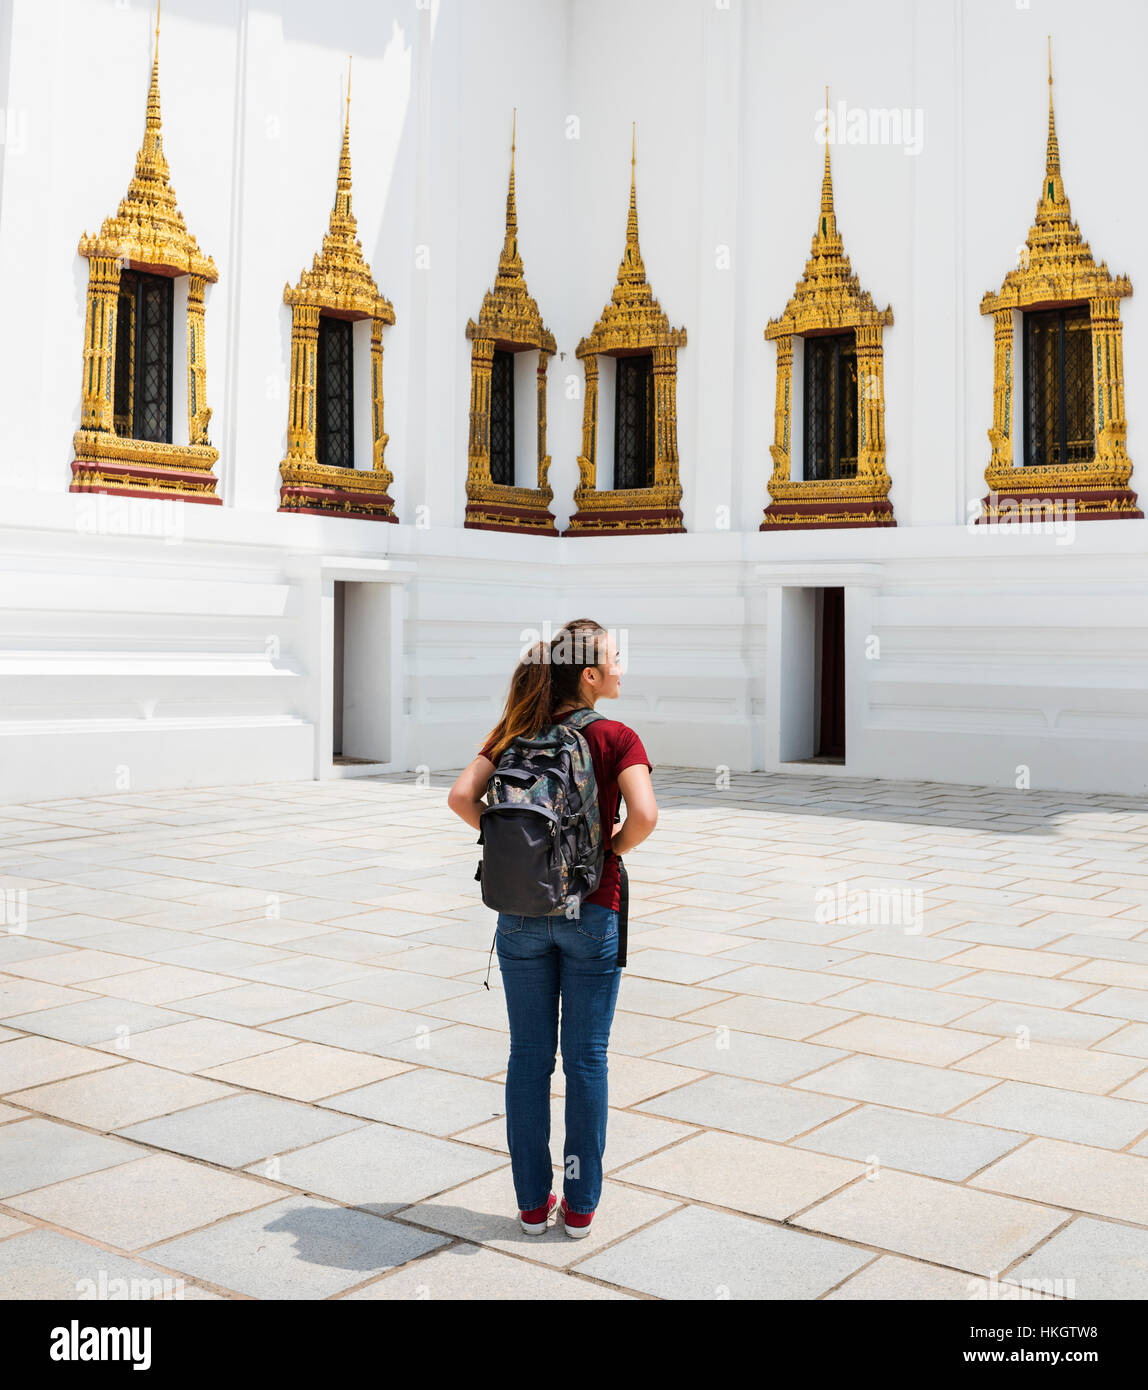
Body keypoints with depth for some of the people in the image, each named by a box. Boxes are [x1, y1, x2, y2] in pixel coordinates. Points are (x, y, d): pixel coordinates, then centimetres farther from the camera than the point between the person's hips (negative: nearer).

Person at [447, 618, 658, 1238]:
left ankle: (532, 1202, 19)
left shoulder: (516, 733, 2)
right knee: (586, 1059, 9)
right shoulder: (617, 738, -9)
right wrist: (615, 849, -3)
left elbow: (461, 797, -7)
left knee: (528, 1058, 11)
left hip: (521, 911, 3)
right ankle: (580, 1205, 17)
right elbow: (644, 815, -23)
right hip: (591, 912, -3)